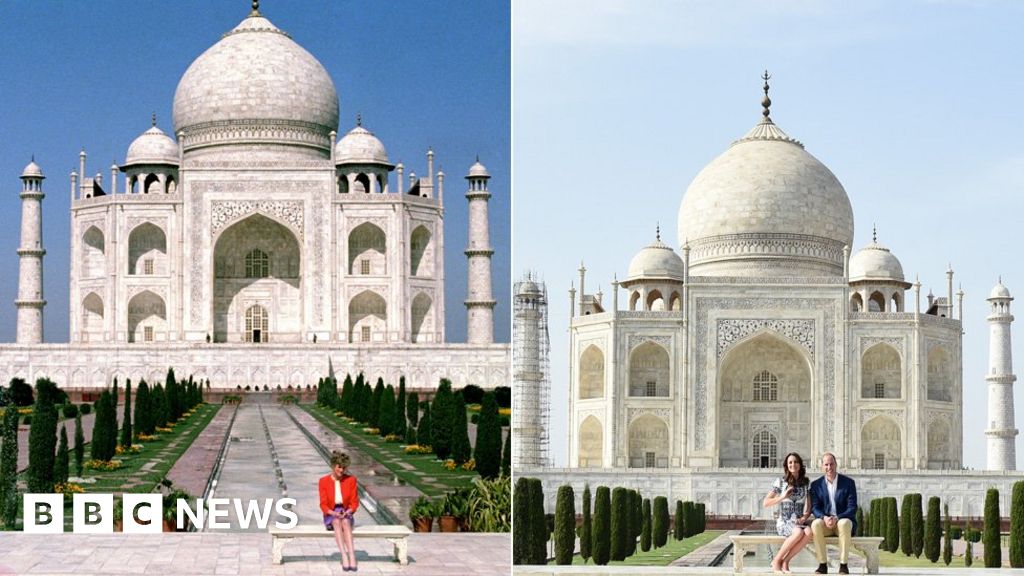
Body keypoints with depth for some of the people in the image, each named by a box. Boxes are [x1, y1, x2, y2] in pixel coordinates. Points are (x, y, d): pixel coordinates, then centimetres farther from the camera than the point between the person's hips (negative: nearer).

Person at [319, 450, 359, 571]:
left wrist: (347, 512, -18)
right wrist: (333, 513, -23)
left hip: (346, 513, 1)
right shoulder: (324, 481, -4)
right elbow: (323, 505, -4)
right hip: (330, 515, -1)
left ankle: (352, 557, -50)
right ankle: (344, 557, -49)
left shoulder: (350, 480, -1)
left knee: (345, 522, -36)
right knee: (337, 522, -37)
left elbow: (354, 503, 2)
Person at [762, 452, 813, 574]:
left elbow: (809, 506, 12)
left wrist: (805, 517, -9)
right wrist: (782, 497, -13)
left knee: (808, 532, -34)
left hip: (799, 522, 3)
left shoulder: (806, 483, 11)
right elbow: (766, 503, 0)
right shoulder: (780, 482, 2)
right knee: (799, 532, -37)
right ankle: (776, 560, -18)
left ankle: (785, 561, -19)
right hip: (784, 522, -3)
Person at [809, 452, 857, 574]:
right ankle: (823, 564, -28)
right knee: (816, 524, -33)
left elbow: (852, 508, -5)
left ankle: (843, 565, -31)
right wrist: (824, 518, -22)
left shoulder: (849, 482, 1)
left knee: (844, 524, -38)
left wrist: (837, 518, -22)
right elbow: (815, 508, 1)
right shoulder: (816, 485, 7)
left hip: (843, 520, -1)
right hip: (825, 523, 1)